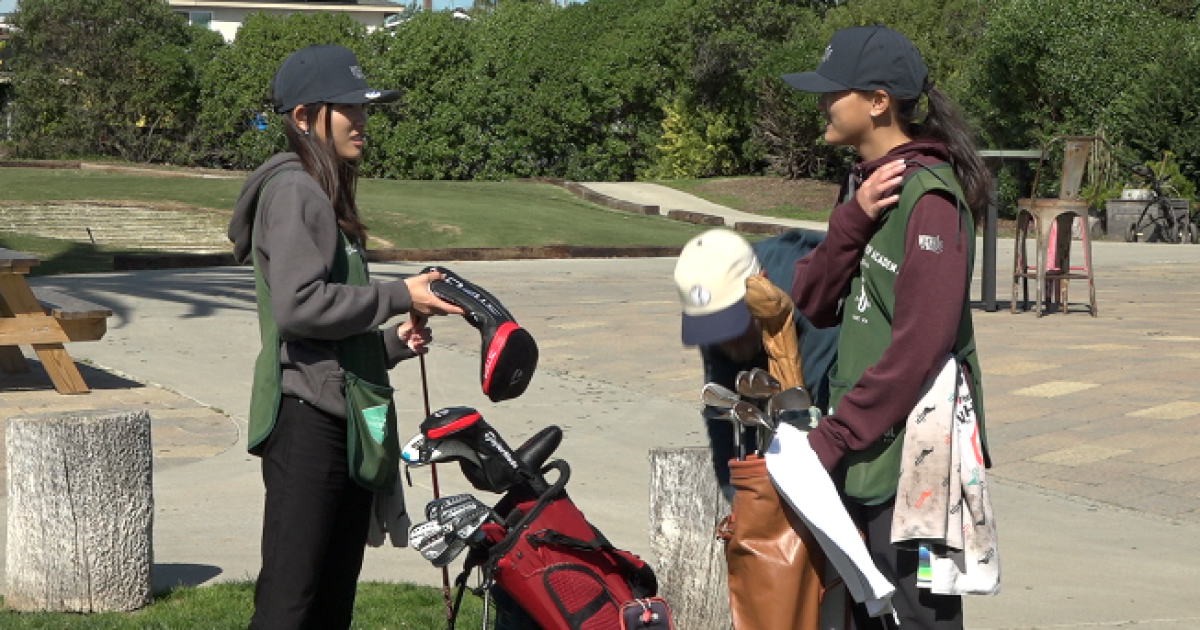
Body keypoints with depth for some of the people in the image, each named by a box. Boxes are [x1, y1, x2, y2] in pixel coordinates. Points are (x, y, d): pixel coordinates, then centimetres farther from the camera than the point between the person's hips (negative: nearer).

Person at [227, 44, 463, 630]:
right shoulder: (293, 190, -9)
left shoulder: (326, 196, 23)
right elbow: (298, 305, -22)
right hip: (307, 420, -10)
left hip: (342, 422, 10)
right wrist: (399, 297, -14)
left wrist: (392, 343, 9)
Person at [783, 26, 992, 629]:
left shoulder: (928, 195, -17)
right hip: (860, 452, 9)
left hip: (908, 458, -9)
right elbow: (812, 302, 4)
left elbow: (919, 344, -23)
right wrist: (853, 218, -12)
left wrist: (834, 436, -19)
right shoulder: (864, 180, 11)